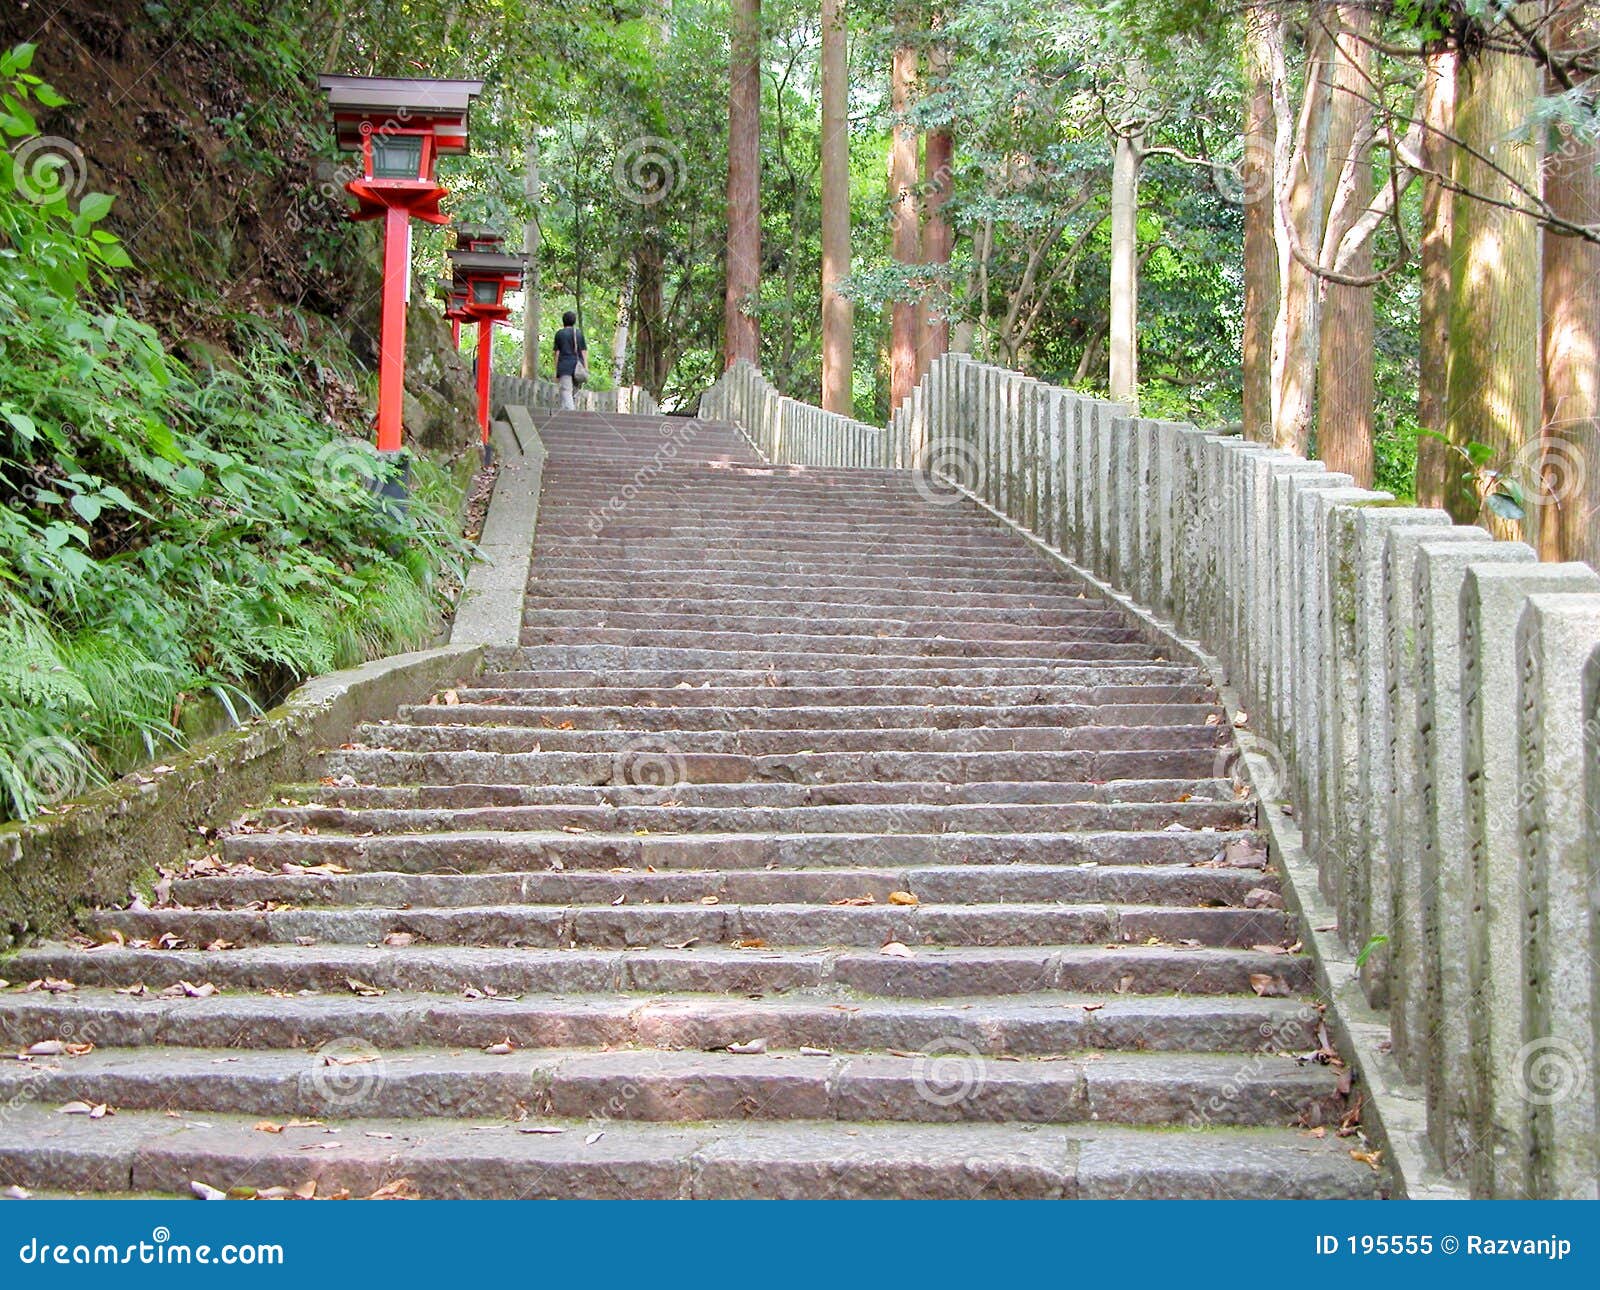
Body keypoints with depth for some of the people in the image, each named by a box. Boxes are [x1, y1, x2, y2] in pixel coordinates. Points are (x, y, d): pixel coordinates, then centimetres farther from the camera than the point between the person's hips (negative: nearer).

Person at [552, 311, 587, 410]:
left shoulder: (559, 334, 5)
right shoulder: (579, 334, 12)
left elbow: (557, 353, 3)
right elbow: (584, 353, 7)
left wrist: (556, 371, 4)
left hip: (565, 366, -3)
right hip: (578, 367, 3)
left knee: (566, 391, -10)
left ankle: (569, 411, -27)